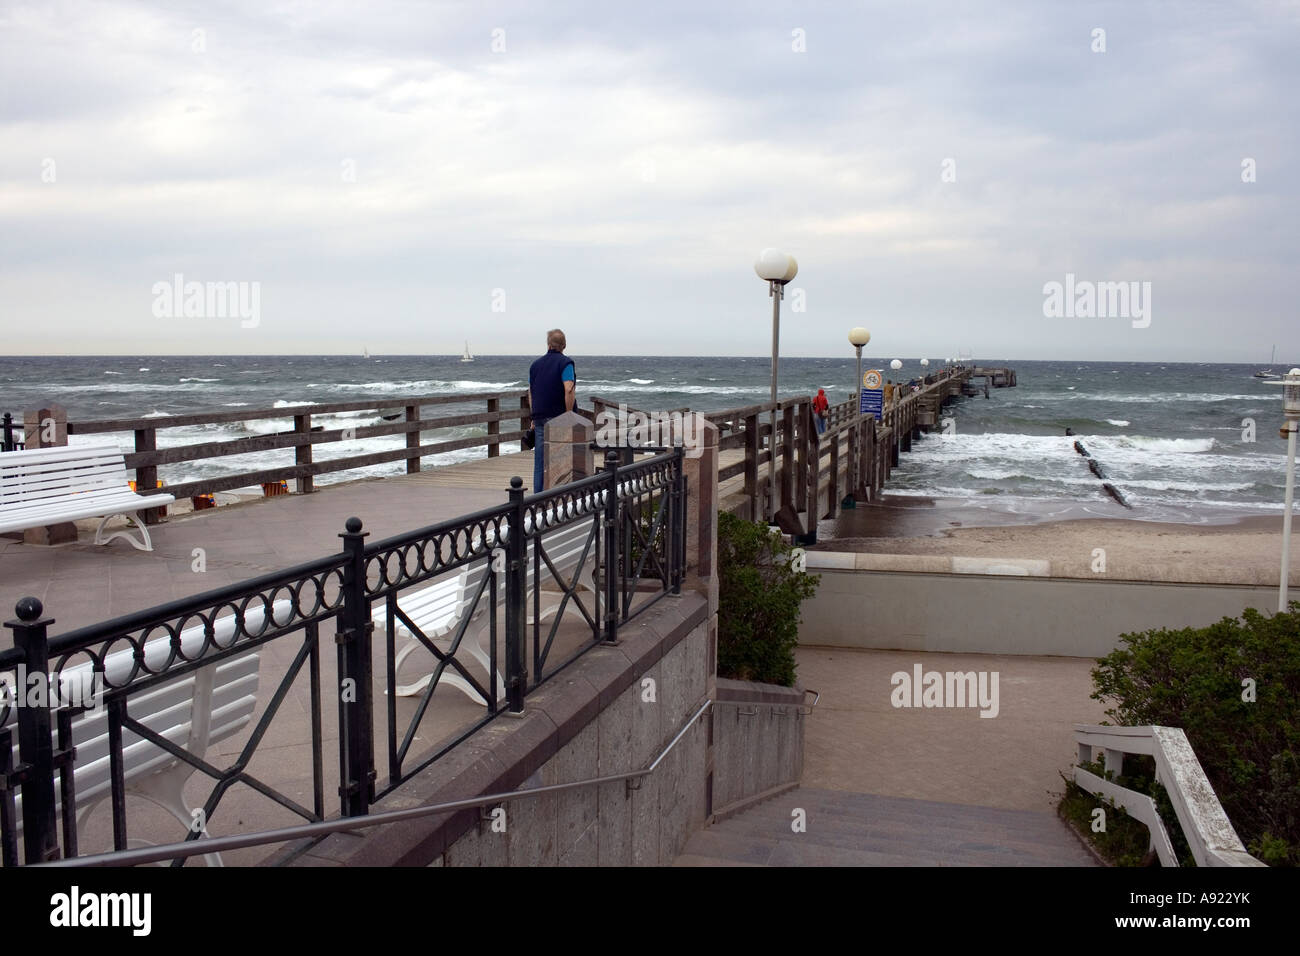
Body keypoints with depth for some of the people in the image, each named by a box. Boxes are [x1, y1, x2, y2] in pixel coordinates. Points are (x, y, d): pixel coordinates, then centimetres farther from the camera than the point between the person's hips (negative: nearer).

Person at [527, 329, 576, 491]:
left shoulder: (535, 364, 13)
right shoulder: (565, 363, -5)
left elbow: (531, 394, 15)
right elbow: (569, 391, -17)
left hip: (540, 419, 5)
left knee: (540, 463, 6)